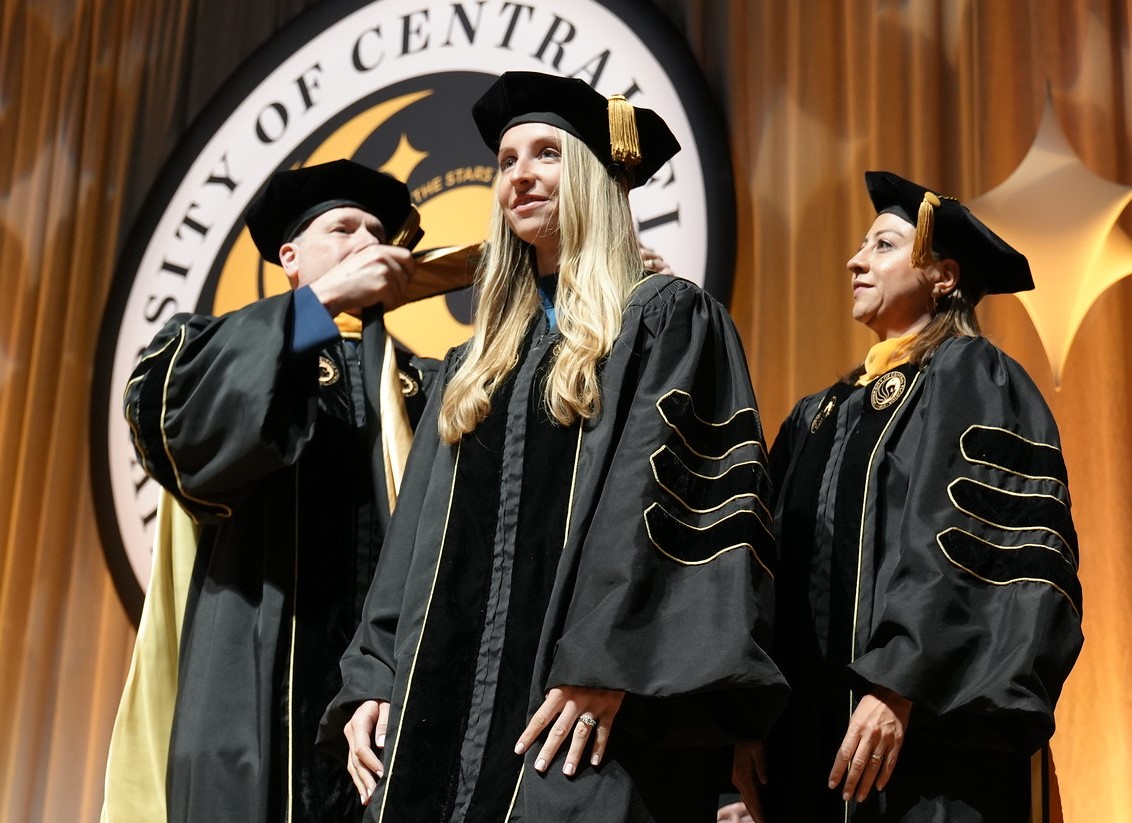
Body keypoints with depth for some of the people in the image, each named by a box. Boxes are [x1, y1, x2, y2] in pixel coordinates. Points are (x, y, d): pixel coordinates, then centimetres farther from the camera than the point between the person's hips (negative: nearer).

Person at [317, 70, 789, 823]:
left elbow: (668, 498, -12)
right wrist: (374, 678, 7)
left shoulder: (668, 320, 1)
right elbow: (421, 532, 17)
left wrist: (605, 668, -21)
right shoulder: (476, 363, 21)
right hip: (453, 697, 6)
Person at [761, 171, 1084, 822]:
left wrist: (898, 687, -23)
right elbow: (783, 561, 17)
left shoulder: (972, 378, -3)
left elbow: (981, 545, -15)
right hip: (812, 721, 7)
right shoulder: (824, 412, 19)